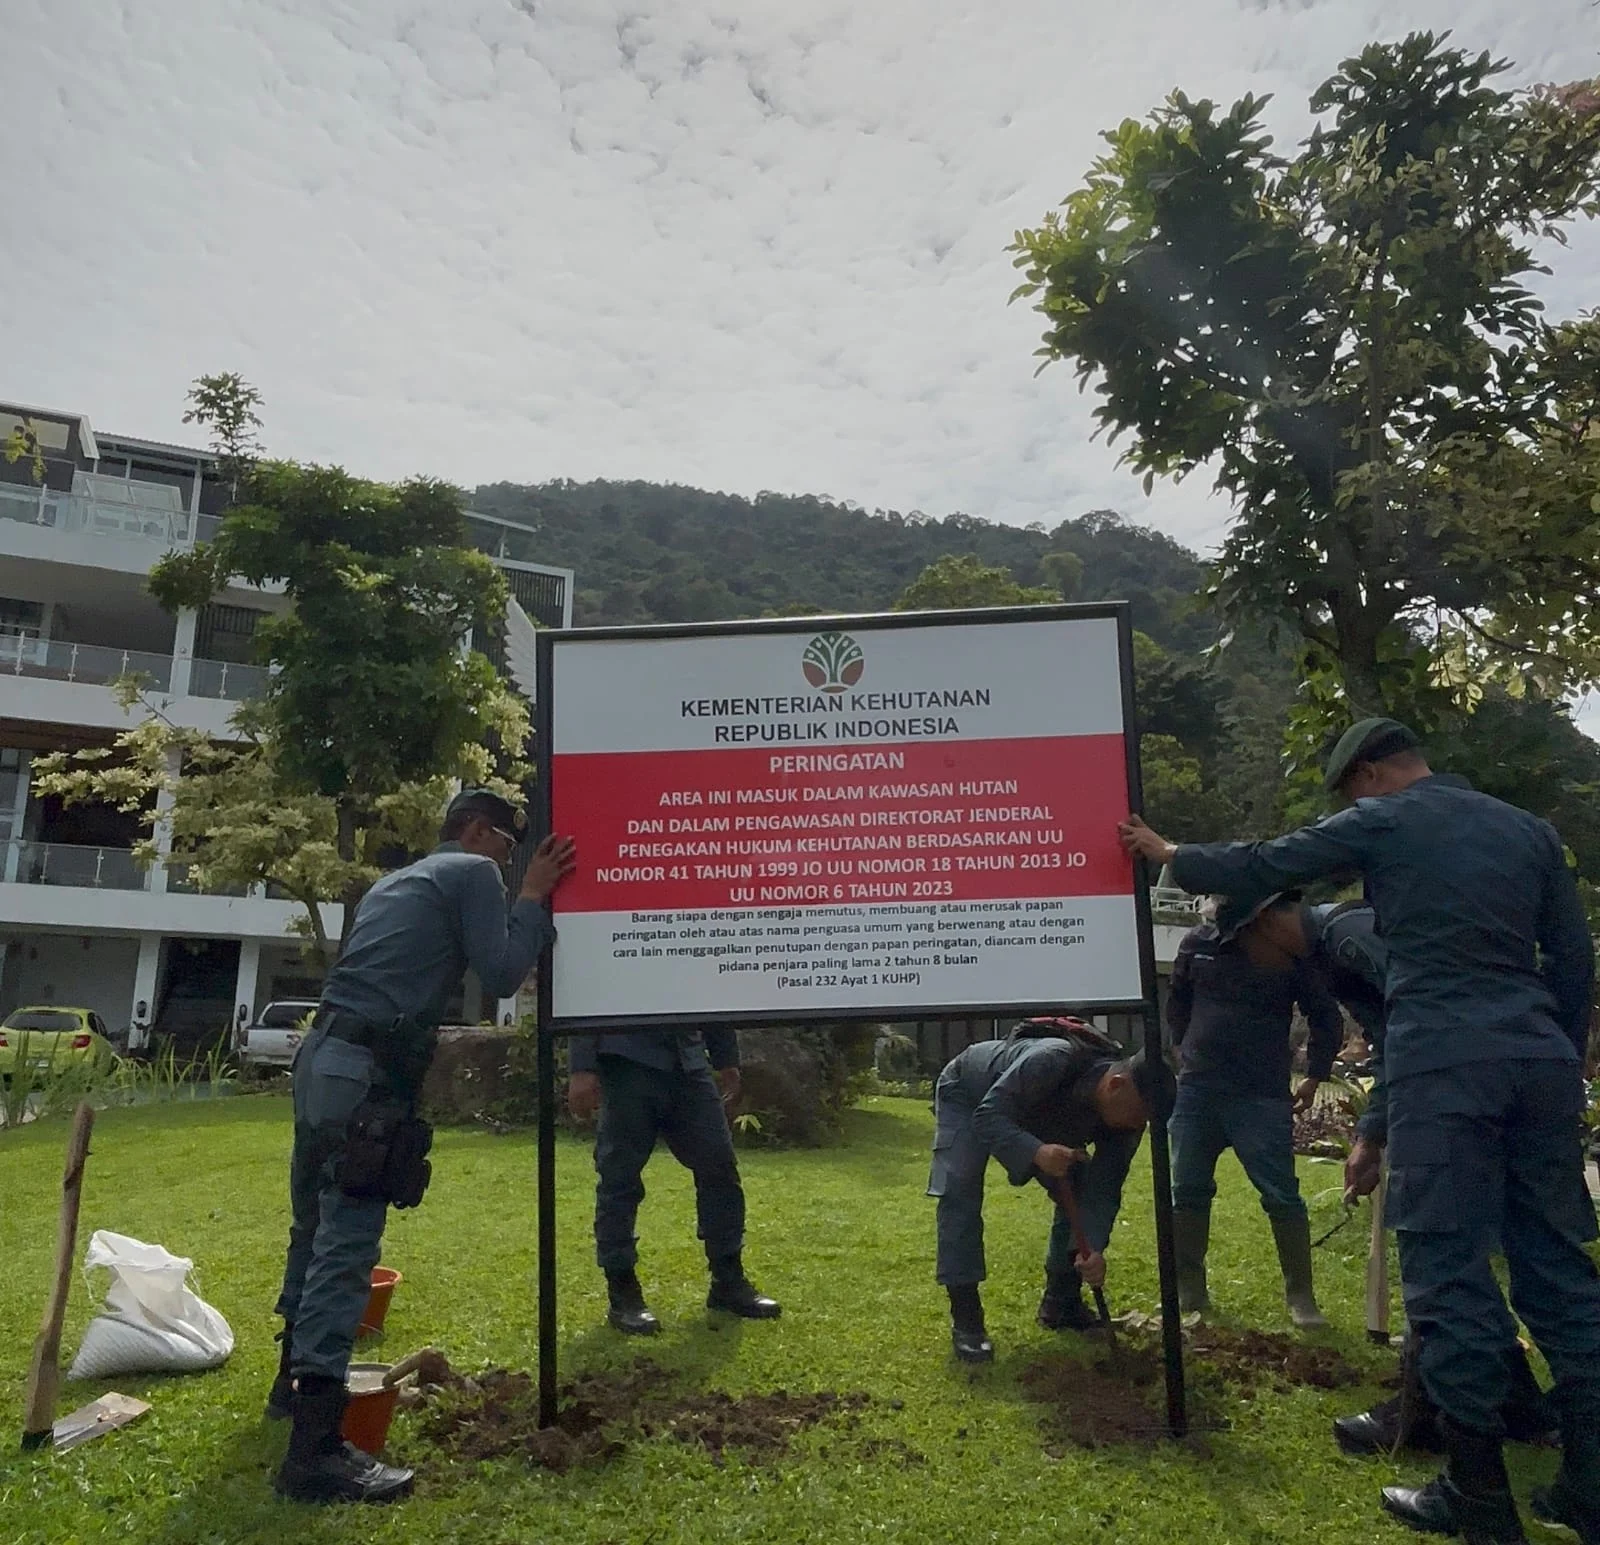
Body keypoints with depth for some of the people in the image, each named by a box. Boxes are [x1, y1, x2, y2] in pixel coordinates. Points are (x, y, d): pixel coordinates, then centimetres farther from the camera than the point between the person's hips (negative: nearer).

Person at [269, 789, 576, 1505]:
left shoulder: (395, 881, 26)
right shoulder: (475, 872, 0)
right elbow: (502, 974, -6)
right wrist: (533, 897, 2)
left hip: (323, 1056, 10)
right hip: (368, 1071, -10)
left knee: (317, 1230, 21)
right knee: (345, 1250, -11)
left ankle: (296, 1379, 38)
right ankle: (315, 1449, -11)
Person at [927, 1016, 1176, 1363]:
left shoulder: (1126, 1115, -23)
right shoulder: (1052, 1060, -45)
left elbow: (1104, 1188, -21)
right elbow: (987, 1117, -42)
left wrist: (1094, 1248, -36)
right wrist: (1036, 1152, -58)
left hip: (1037, 1116, 6)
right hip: (967, 1095, -6)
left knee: (1078, 1190, -4)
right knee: (959, 1191, -22)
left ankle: (1061, 1302, 12)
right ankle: (965, 1319, -15)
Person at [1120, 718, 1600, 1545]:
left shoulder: (1381, 821, 4)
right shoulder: (1528, 828, 18)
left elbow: (1256, 867, 7)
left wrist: (1164, 852, 22)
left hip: (1444, 1066, -6)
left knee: (1450, 1269, 1)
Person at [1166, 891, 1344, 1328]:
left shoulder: (1294, 955, -5)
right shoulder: (1199, 943, 1)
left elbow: (1327, 1019, 7)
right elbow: (1177, 1000, 18)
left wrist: (1313, 1078, 5)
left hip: (1261, 1097, -2)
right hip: (1195, 1090, 3)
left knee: (1282, 1195, -2)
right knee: (1188, 1191, 8)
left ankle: (1300, 1296, 13)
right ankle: (1188, 1291, 21)